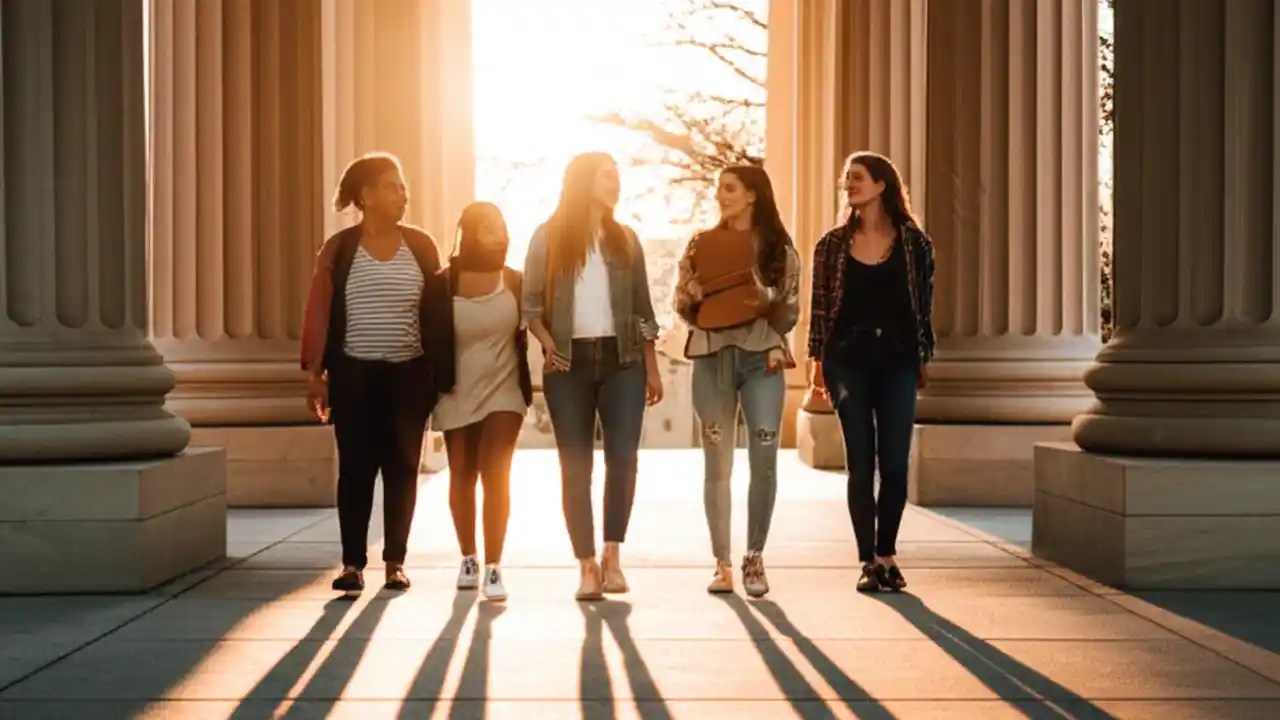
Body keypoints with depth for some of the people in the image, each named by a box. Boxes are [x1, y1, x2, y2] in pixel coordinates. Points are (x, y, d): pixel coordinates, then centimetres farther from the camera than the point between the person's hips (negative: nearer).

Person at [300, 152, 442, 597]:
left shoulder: (421, 246, 5)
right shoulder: (339, 249, 0)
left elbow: (437, 312, 5)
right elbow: (319, 313, -1)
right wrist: (315, 373, -7)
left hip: (409, 373, 2)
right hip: (355, 373, -2)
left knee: (402, 467, 5)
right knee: (356, 468, 0)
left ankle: (395, 561, 14)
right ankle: (352, 562, 6)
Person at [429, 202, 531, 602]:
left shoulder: (515, 282, -4)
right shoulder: (443, 284, -9)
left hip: (503, 391, 0)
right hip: (457, 394, 0)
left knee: (495, 474, -9)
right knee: (462, 477, 12)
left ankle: (493, 568, -7)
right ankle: (468, 559, 28)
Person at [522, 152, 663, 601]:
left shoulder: (625, 238, 11)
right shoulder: (548, 236, 3)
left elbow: (642, 309, 13)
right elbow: (531, 302, 0)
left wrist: (652, 368, 9)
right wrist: (548, 345, -16)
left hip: (621, 360, 2)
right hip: (570, 363, -2)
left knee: (623, 456, -12)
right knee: (575, 466, 0)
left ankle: (612, 556, -2)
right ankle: (587, 567, 5)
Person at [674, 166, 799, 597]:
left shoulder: (779, 247, 6)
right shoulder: (702, 244, 10)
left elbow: (791, 307, 5)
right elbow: (683, 305, 10)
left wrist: (777, 347, -11)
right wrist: (690, 294, -10)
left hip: (761, 359, -1)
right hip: (712, 358, 1)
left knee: (764, 462, -5)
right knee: (717, 464, 1)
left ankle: (754, 558, 6)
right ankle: (722, 563, 6)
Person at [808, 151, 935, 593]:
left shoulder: (914, 243, 3)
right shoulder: (833, 244, 5)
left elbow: (924, 306, 7)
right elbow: (820, 307, 6)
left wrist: (924, 359, 6)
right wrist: (817, 361, 2)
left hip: (897, 360, 0)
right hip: (848, 358, 0)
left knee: (895, 463, -1)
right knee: (860, 462, 0)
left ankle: (887, 555, 14)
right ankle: (868, 561, 6)